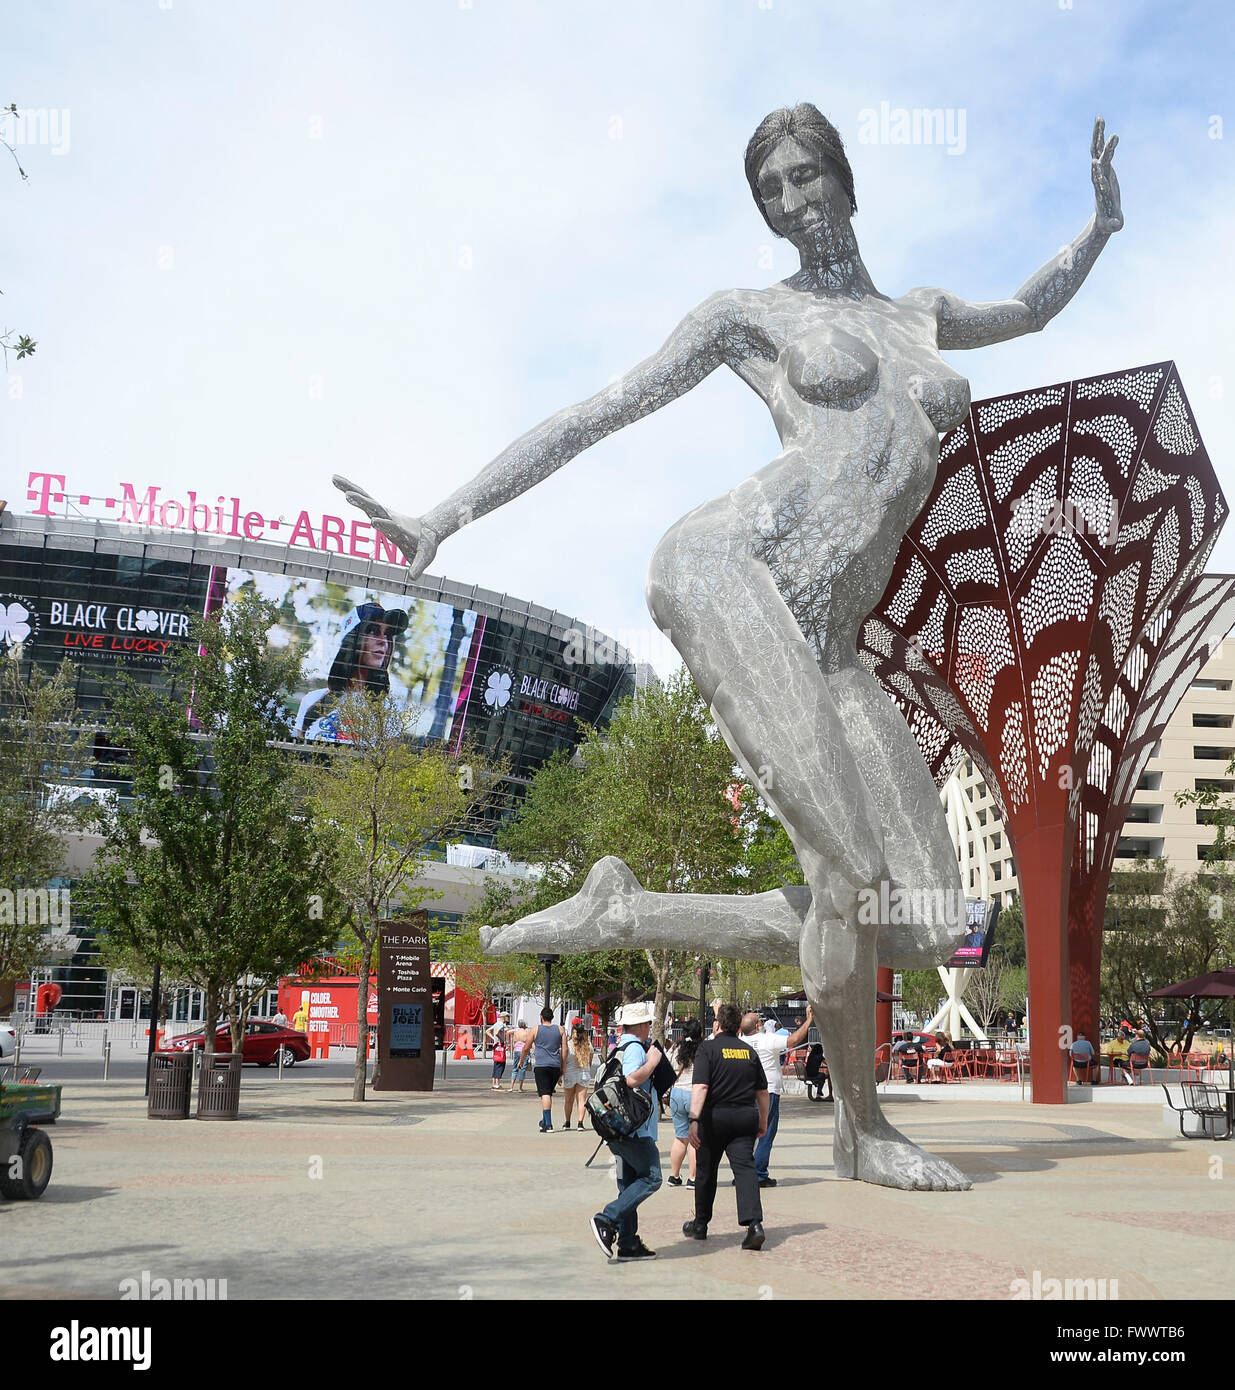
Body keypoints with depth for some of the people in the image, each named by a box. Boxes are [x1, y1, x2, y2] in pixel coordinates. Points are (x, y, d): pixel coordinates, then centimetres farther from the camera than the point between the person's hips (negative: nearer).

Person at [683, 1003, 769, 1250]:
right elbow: (762, 1091, 13)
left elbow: (700, 1086, -17)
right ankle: (754, 1223, -23)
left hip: (715, 1116, -3)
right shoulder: (749, 1051, 9)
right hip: (745, 1116, 3)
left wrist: (694, 1119, -21)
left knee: (706, 1171, 12)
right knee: (745, 1167, -3)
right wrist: (763, 1121, 24)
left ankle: (700, 1225, 25)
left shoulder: (708, 1048, -5)